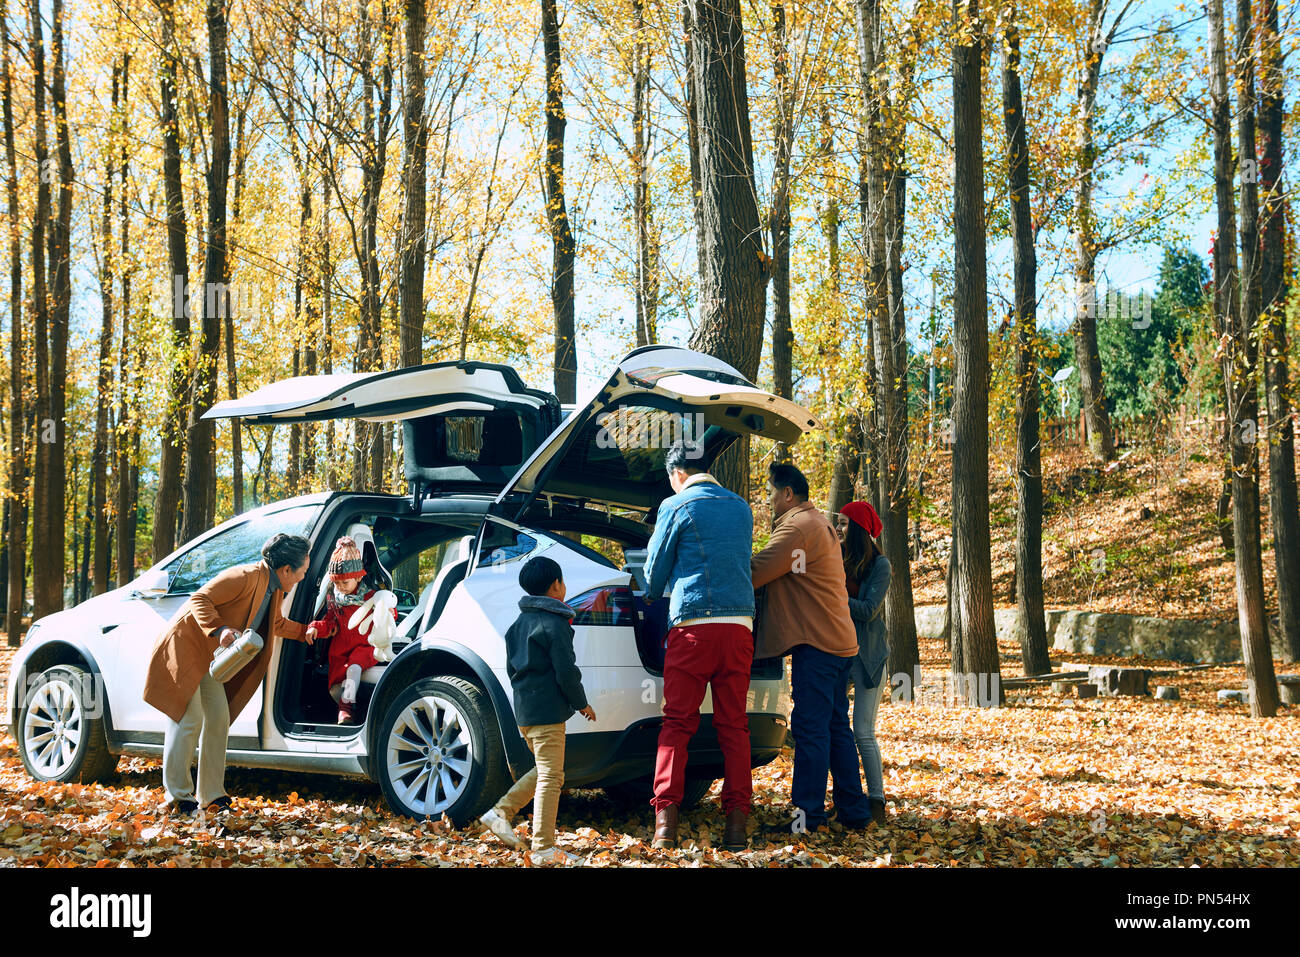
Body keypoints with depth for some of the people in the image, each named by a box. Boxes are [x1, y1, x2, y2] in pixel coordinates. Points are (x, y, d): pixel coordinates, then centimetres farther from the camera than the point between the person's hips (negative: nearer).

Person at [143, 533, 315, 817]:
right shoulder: (246, 577, -23)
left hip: (210, 657, 9)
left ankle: (212, 797, 11)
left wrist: (304, 632, 33)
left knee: (219, 719, 4)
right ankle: (178, 798, -2)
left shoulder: (274, 590, 7)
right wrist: (219, 629, -37)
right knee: (189, 719, -11)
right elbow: (199, 599, -26)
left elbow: (275, 623, 28)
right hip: (184, 646, -9)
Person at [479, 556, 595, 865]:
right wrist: (582, 703, -2)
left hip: (524, 708, 9)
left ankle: (500, 812, 14)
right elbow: (566, 671, -15)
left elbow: (512, 667, 19)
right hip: (547, 710, -9)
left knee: (545, 770, 20)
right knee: (551, 776, -5)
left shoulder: (519, 623, 13)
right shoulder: (555, 624, -13)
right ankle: (544, 848, -4)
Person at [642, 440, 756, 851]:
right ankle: (737, 821, 5)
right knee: (733, 725, 8)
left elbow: (656, 568, 9)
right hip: (739, 622, 4)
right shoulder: (740, 507, 18)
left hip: (693, 622, -4)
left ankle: (666, 821, -6)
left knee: (677, 723, 0)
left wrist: (651, 596, 32)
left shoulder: (676, 506, 1)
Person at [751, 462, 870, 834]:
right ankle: (853, 810, 17)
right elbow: (780, 575, 21)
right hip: (839, 640, 10)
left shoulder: (798, 527, -11)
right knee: (837, 729, 13)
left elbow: (756, 573, -17)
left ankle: (807, 814, -6)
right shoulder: (819, 524, 23)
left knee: (811, 730, -8)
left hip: (816, 643, -10)